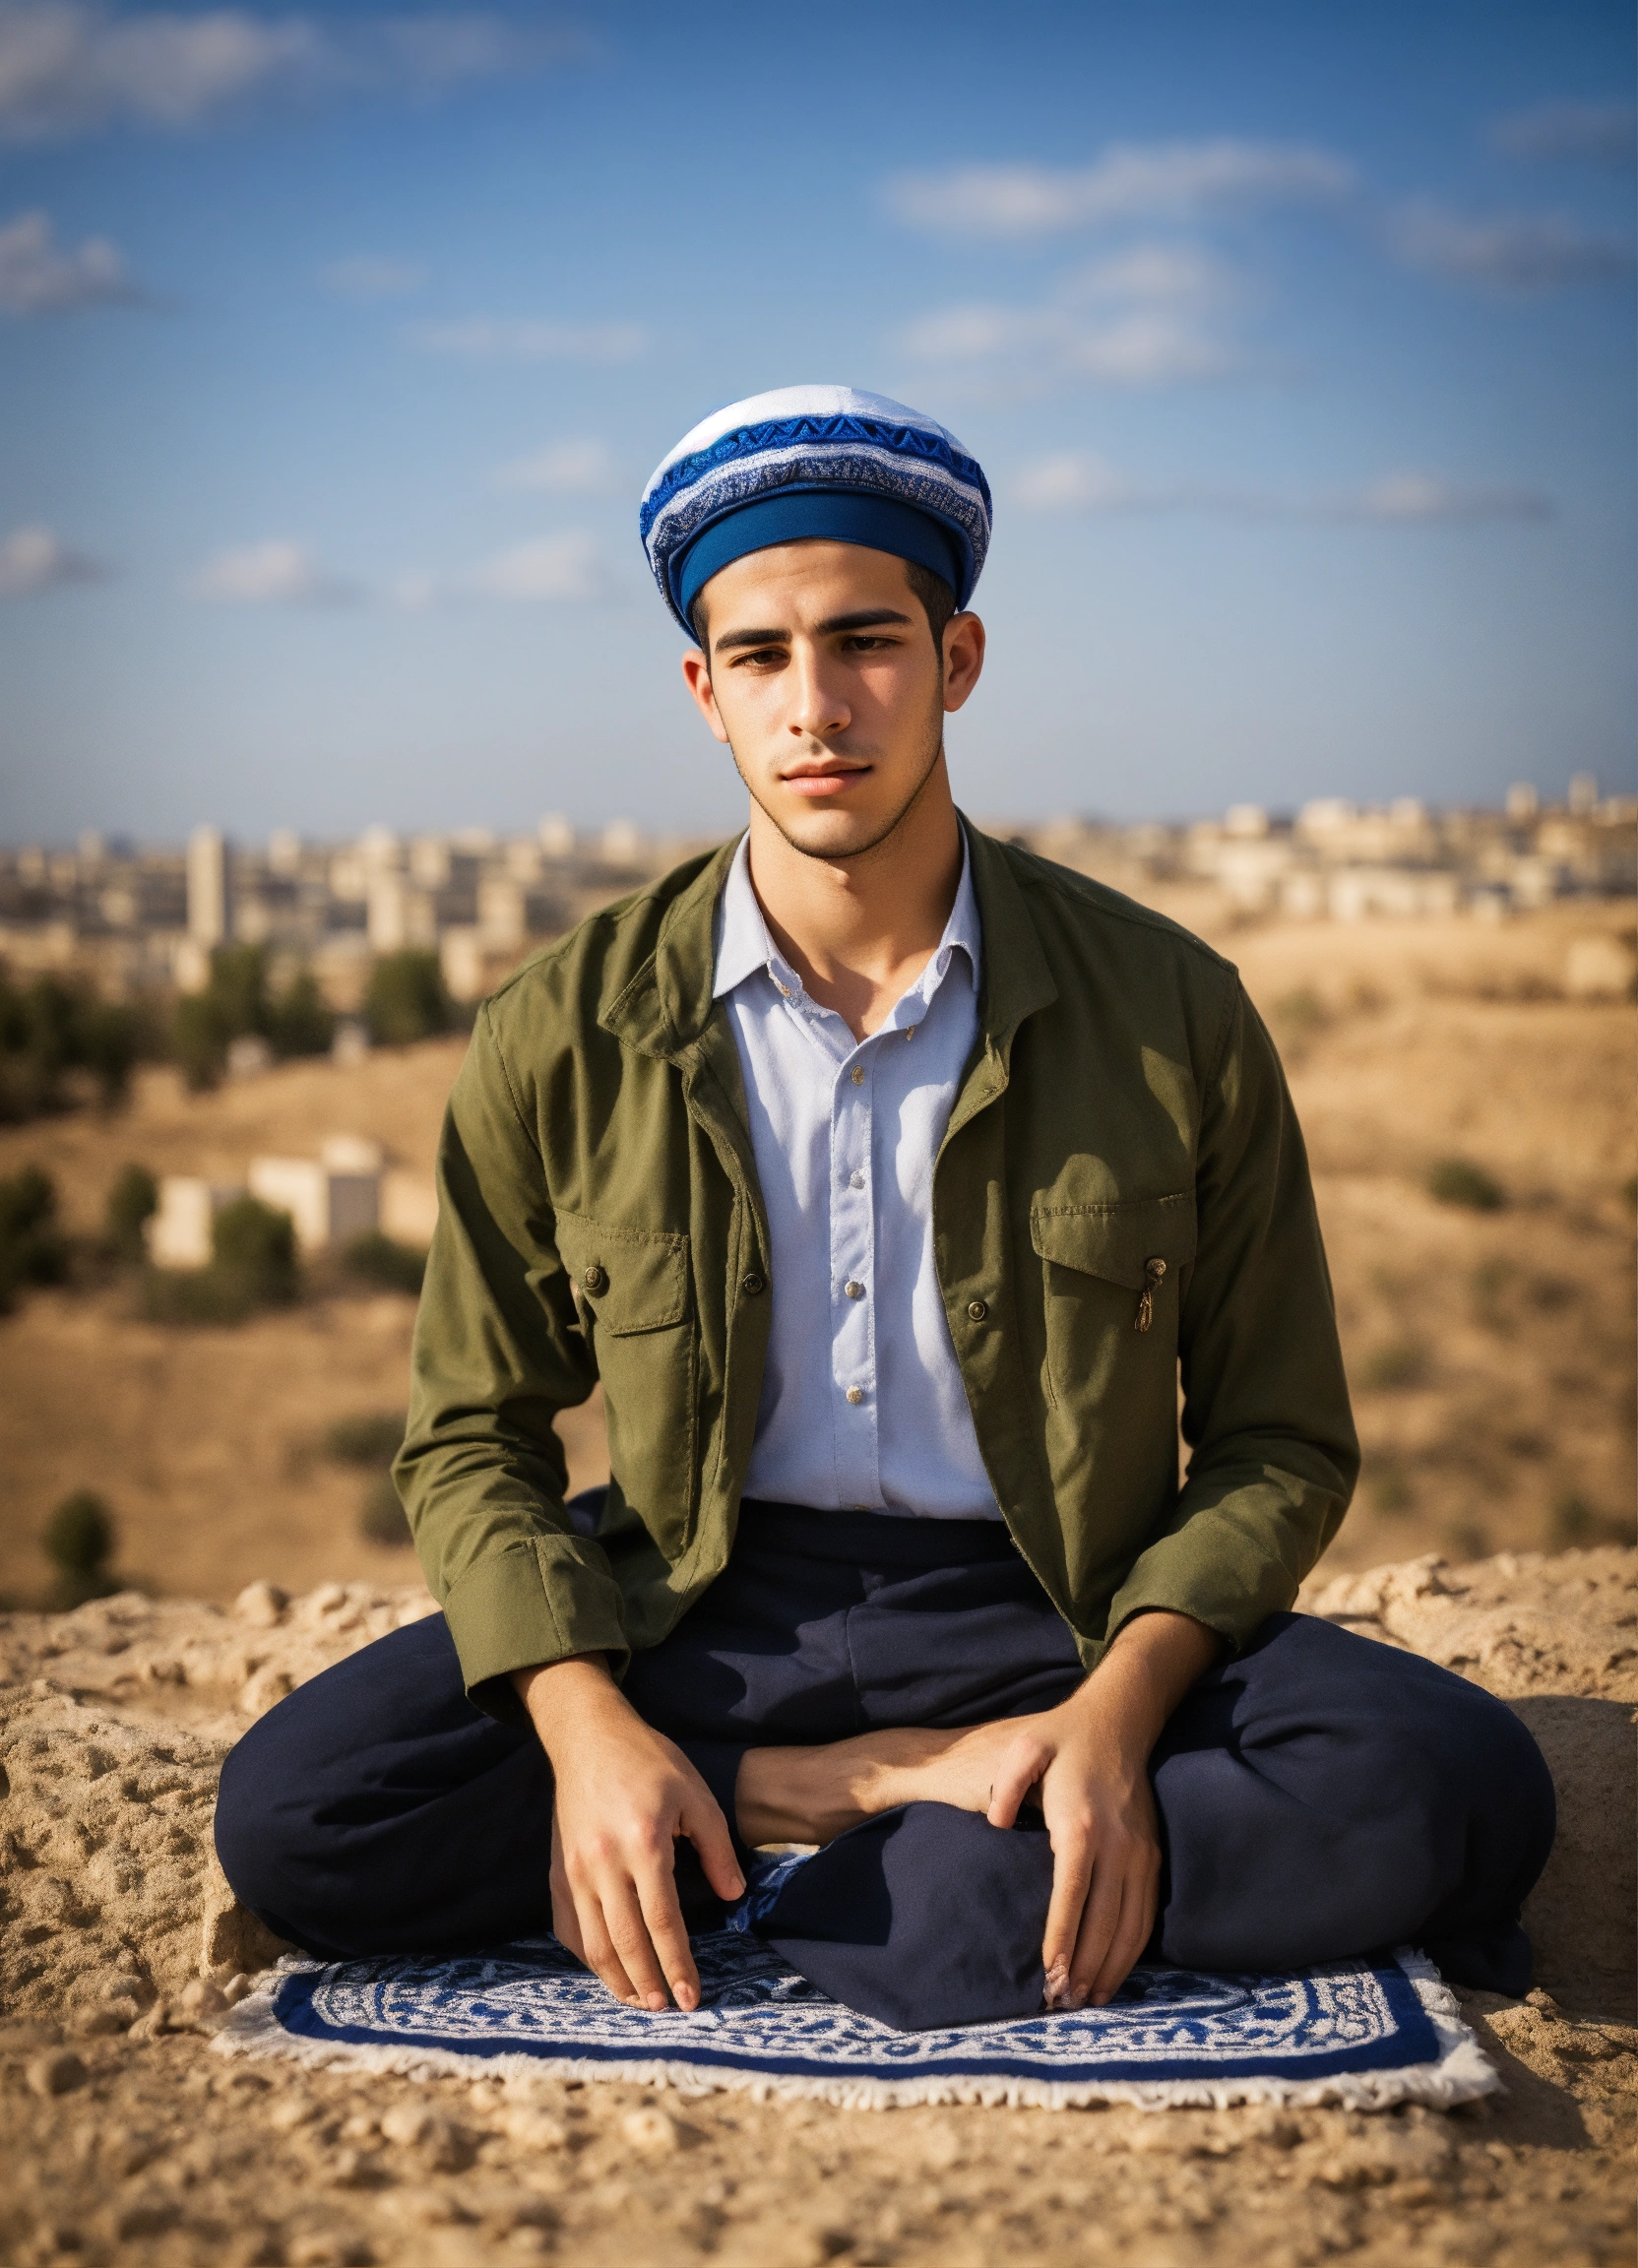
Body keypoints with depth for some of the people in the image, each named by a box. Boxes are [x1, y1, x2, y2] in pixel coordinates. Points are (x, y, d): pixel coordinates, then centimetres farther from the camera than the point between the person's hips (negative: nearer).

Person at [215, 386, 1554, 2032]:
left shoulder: (1171, 1015, -3)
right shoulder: (561, 1040, -1)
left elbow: (1277, 1439, 3)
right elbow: (473, 1435, 4)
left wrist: (1117, 1709, -17)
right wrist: (586, 1728, -16)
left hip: (1051, 1611, 0)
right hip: (697, 1617, 1)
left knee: (1458, 1789, -27)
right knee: (291, 1815, -24)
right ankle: (928, 1795, -13)